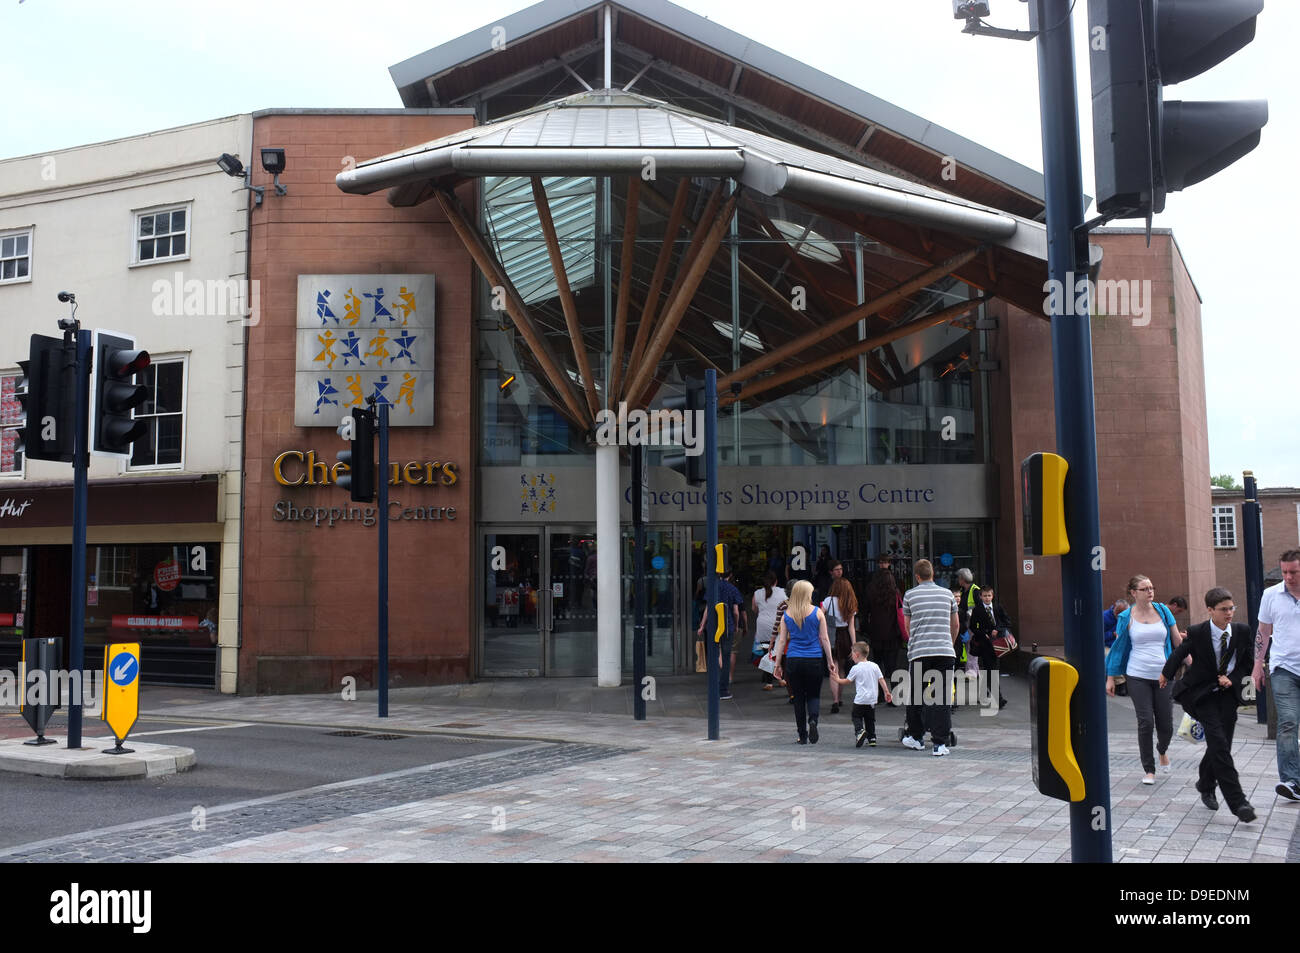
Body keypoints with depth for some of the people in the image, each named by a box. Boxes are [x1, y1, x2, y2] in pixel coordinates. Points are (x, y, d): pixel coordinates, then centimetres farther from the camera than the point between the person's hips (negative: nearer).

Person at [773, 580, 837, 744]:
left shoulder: (786, 615, 2)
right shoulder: (817, 612, -2)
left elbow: (782, 640, 3)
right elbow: (824, 638, 1)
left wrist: (778, 663, 9)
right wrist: (830, 661, 8)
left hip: (793, 661, 1)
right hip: (814, 661, -1)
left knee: (799, 697, 10)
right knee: (814, 695, 11)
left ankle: (803, 736, 10)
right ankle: (813, 720, -18)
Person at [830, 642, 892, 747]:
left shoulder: (855, 668, -8)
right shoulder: (875, 666, 4)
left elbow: (848, 681, 3)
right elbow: (881, 680, 1)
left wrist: (837, 680, 19)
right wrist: (887, 692, 4)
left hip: (860, 699, -5)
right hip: (872, 699, 5)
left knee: (856, 717, 5)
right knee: (870, 719, 14)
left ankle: (859, 730, -19)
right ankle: (872, 738, 10)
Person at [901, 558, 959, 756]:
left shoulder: (910, 595, 6)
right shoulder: (947, 594, 11)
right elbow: (955, 625, 20)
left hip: (919, 652, -1)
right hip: (945, 651, 1)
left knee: (916, 695, 13)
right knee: (942, 697, 1)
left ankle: (915, 737, 23)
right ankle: (940, 743, -3)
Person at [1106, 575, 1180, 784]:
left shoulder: (1162, 610, 4)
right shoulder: (1126, 617, -1)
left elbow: (1177, 639, 8)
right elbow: (1118, 647, 4)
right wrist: (1110, 678, 3)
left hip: (1163, 675, 2)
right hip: (1138, 676, -2)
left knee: (1166, 723, 5)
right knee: (1145, 722, -6)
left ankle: (1162, 751, 39)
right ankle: (1149, 770, 8)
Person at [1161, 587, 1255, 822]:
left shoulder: (1242, 631, -3)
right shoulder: (1196, 633, -12)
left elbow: (1249, 662, 10)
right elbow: (1179, 654, 6)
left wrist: (1232, 679, -5)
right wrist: (1166, 675, 19)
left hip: (1228, 693, 4)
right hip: (1201, 694, -4)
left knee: (1220, 744, 5)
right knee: (1219, 743, -15)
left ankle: (1205, 785, 33)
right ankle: (1237, 802, -17)